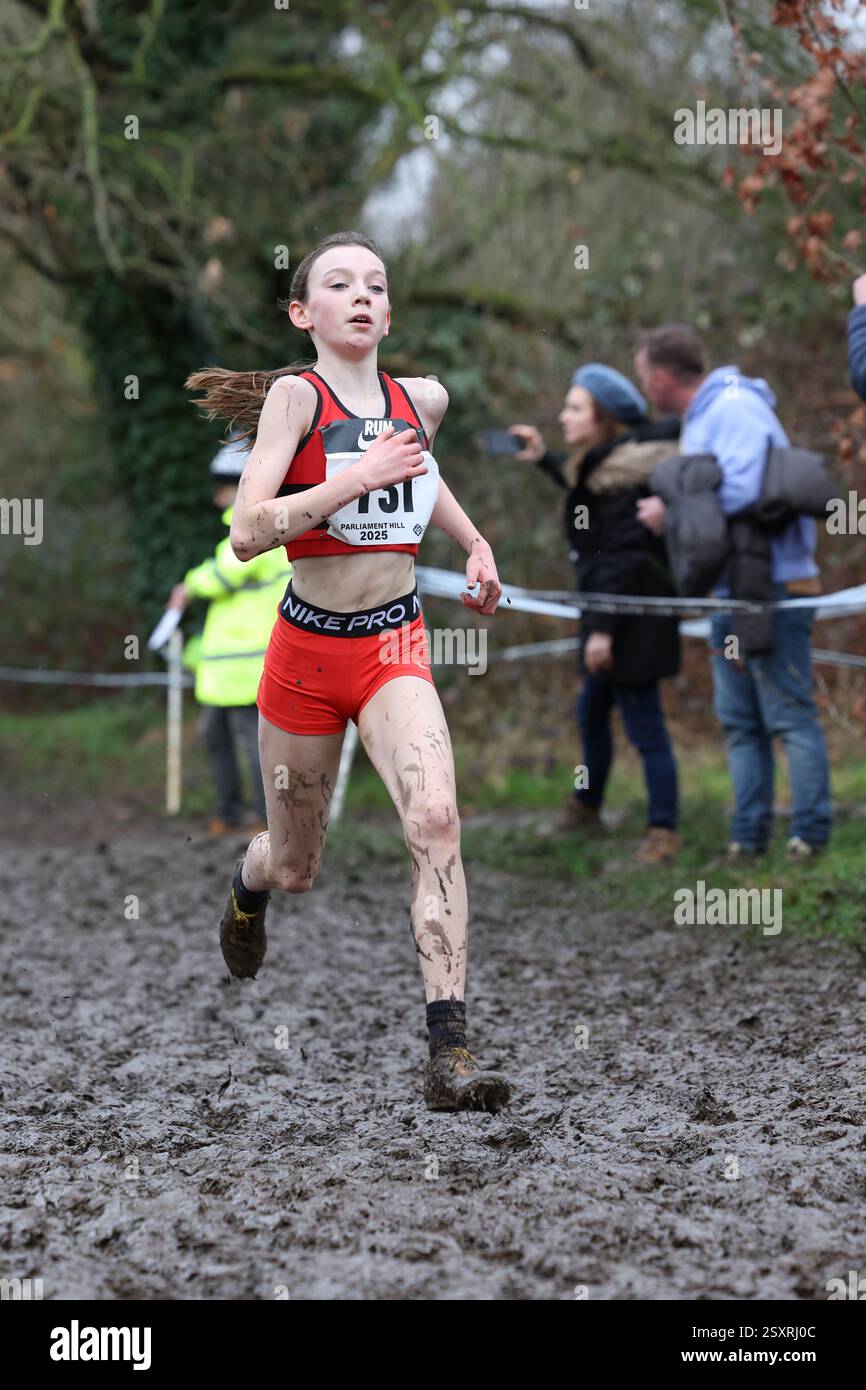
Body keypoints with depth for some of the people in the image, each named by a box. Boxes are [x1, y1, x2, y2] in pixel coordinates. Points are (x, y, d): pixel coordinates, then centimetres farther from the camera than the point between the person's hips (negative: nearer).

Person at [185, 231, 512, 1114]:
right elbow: (246, 534, -22)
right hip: (308, 650, -2)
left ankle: (448, 1054, -27)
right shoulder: (296, 396, -10)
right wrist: (358, 477, -27)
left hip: (395, 648, 2)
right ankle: (248, 887, 54)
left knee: (435, 818, -24)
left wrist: (475, 542, 18)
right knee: (296, 866, 13)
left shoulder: (423, 398, 5)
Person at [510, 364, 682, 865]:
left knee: (644, 724, -5)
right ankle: (586, 807, 39)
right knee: (592, 711, 22)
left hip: (634, 614, -11)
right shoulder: (603, 463, 9)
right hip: (610, 611, 11)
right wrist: (543, 458, 30)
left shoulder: (622, 476, -20)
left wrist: (602, 628, -24)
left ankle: (664, 831, 2)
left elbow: (622, 556, -23)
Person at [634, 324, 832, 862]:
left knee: (790, 715, -7)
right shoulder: (699, 418, 17)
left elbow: (740, 490, -27)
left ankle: (810, 833, -4)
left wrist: (670, 511, -17)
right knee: (740, 720, 10)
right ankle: (749, 833, 14)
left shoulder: (735, 407, -15)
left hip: (773, 589, -10)